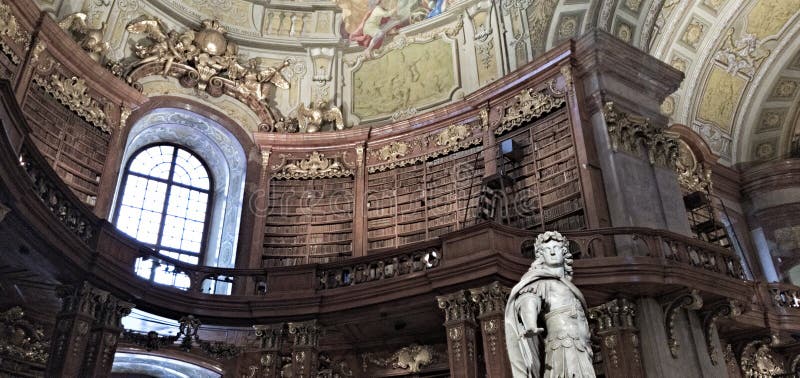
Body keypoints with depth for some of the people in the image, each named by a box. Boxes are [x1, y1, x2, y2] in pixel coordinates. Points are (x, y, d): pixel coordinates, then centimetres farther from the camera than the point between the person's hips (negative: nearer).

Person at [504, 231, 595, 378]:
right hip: (564, 351, -7)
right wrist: (531, 326, -40)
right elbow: (529, 300, -19)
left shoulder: (567, 285, 27)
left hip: (581, 354, 7)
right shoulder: (541, 281, 3)